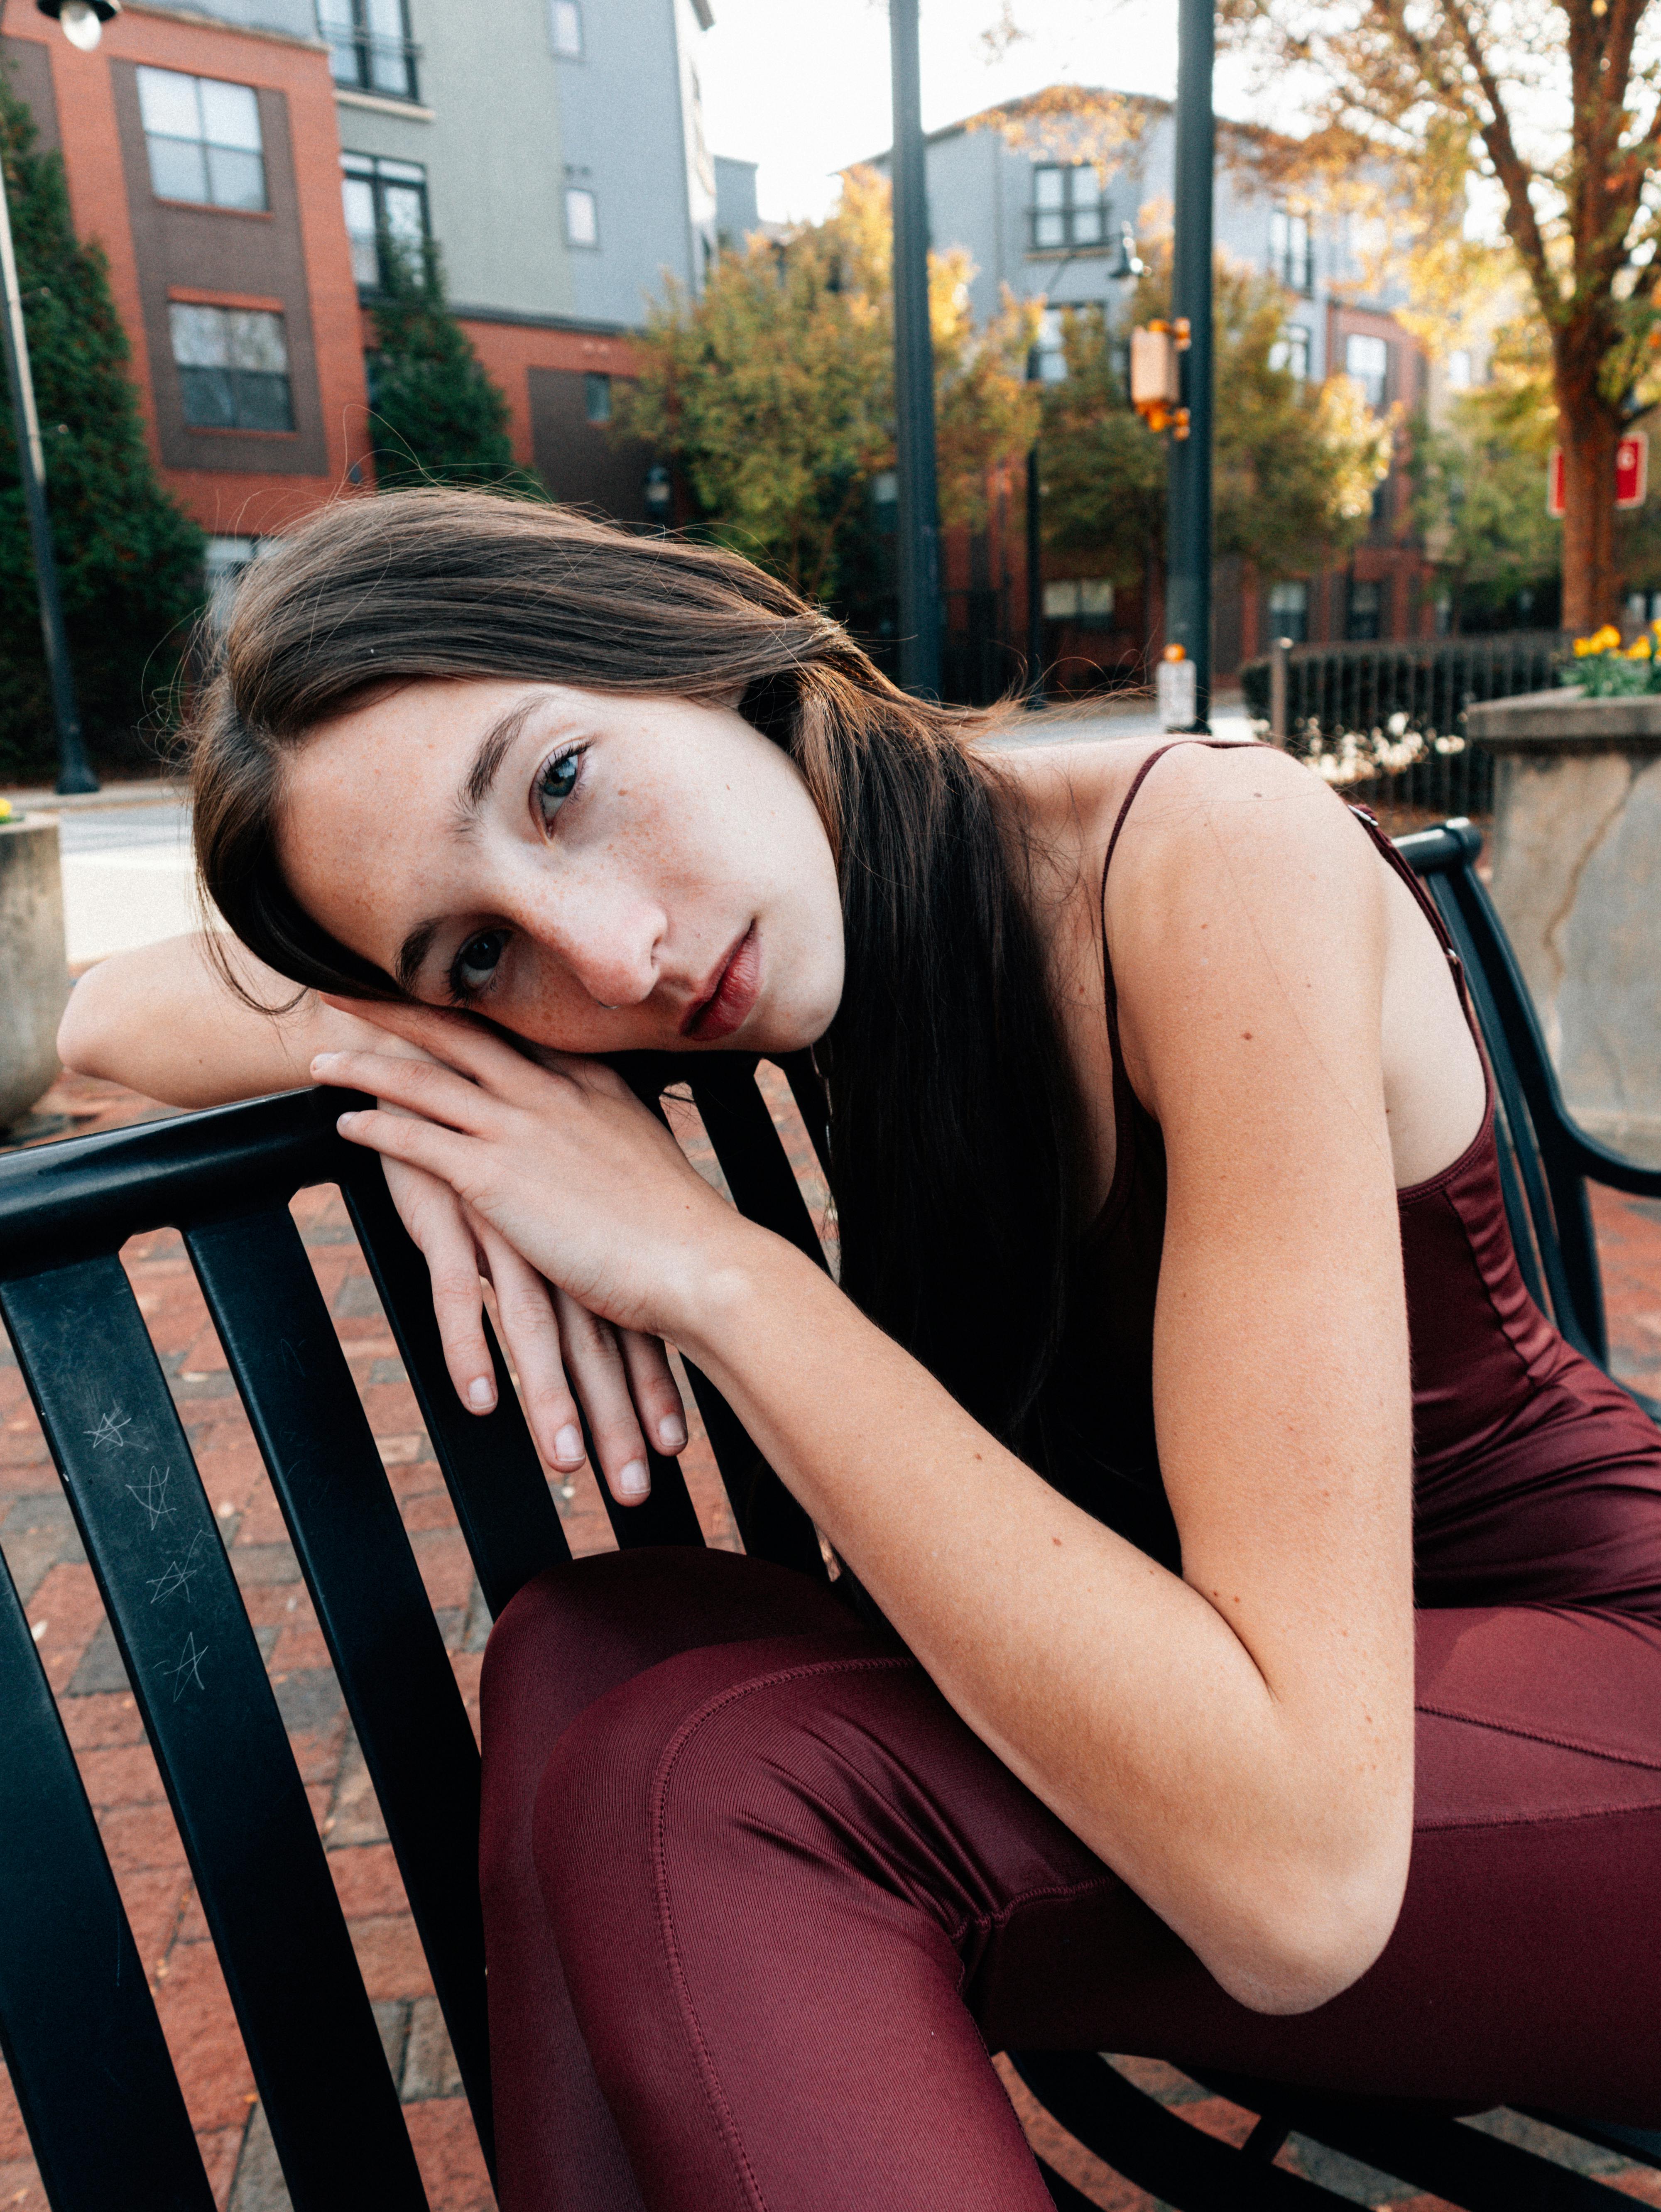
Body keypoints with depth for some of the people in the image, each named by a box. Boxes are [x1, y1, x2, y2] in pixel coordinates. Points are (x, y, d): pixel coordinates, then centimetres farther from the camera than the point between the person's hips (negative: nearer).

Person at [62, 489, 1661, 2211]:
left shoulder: (1216, 863, -28)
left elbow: (1296, 1871, -33)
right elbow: (113, 1013, 1)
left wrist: (714, 1267, -30)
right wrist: (391, 1044, -21)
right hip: (1212, 1696, 5)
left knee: (718, 1787, -26)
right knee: (591, 1656, -17)